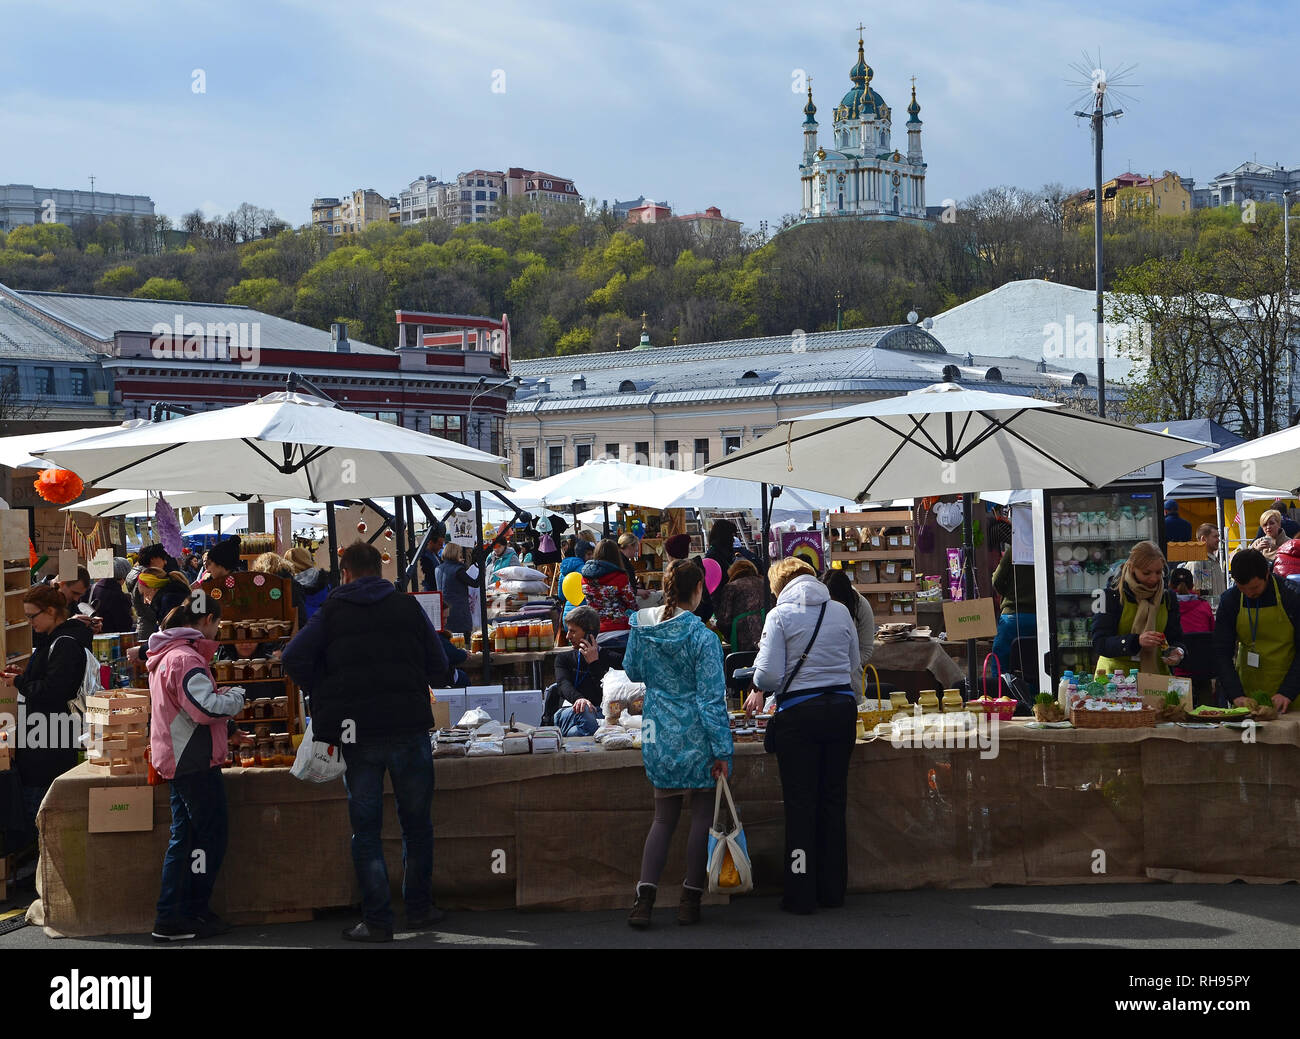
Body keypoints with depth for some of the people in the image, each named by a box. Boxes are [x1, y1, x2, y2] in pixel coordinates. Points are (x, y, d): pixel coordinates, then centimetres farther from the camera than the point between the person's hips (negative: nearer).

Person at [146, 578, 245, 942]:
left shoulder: (166, 654, 15)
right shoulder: (186, 657, -18)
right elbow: (206, 707, -25)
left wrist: (222, 697, 15)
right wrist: (234, 698, -9)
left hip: (177, 759, 10)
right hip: (196, 761, -10)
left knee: (185, 837, 14)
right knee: (209, 839, -2)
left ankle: (172, 918, 15)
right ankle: (190, 916, 0)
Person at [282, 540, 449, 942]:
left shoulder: (331, 612, 4)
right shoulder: (408, 607, 6)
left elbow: (294, 659, -8)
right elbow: (438, 667, 6)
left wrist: (325, 694, 6)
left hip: (357, 733, 0)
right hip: (409, 728, 1)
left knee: (365, 828, 5)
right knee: (417, 823, 14)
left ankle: (376, 920, 2)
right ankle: (419, 908, 21)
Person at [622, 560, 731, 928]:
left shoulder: (641, 628, -2)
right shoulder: (702, 637, -16)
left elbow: (632, 671, 15)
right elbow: (712, 698, -15)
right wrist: (722, 750, -11)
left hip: (659, 738, 5)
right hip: (696, 740, -5)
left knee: (663, 818, 14)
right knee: (702, 817, 8)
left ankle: (645, 897, 1)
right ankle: (690, 902, 11)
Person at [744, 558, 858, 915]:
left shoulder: (780, 615, -6)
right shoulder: (840, 611, 7)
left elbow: (768, 674, -11)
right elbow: (854, 662, 13)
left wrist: (758, 689, 10)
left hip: (800, 714, -4)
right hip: (842, 708, 4)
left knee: (800, 803, 2)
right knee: (834, 799, 12)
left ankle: (801, 895, 4)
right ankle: (832, 891, 18)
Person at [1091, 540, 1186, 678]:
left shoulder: (1168, 598, 13)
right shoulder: (1112, 596, -1)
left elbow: (1176, 639, 15)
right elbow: (1099, 644, -10)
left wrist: (1177, 653, -9)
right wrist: (1137, 641, -25)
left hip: (1157, 673, 5)